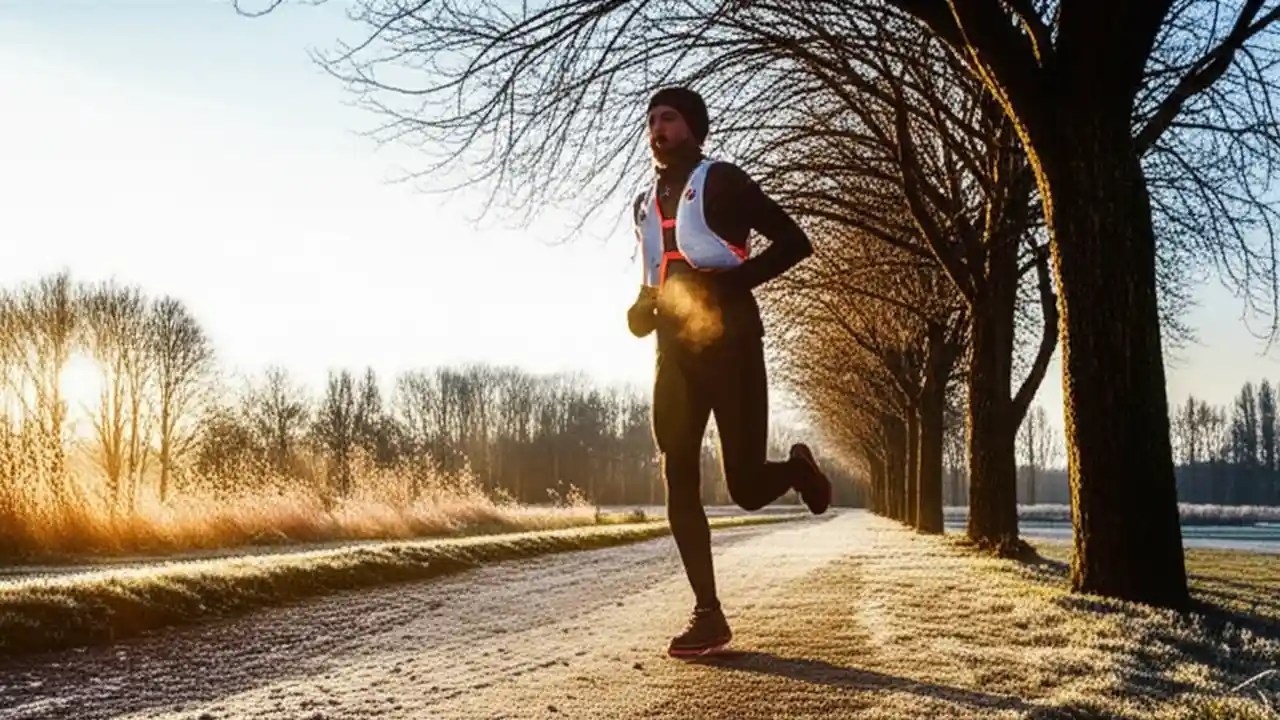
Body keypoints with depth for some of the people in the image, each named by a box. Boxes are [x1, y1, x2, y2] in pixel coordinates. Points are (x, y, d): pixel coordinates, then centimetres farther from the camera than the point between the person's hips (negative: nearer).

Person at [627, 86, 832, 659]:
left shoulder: (721, 182, -1)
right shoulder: (644, 202, 19)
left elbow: (794, 243, -6)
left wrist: (732, 281, -18)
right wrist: (643, 307, 9)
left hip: (728, 345, -6)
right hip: (675, 352, 6)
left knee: (747, 487, -7)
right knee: (679, 485, -2)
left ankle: (798, 468, 29)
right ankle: (707, 614, 5)